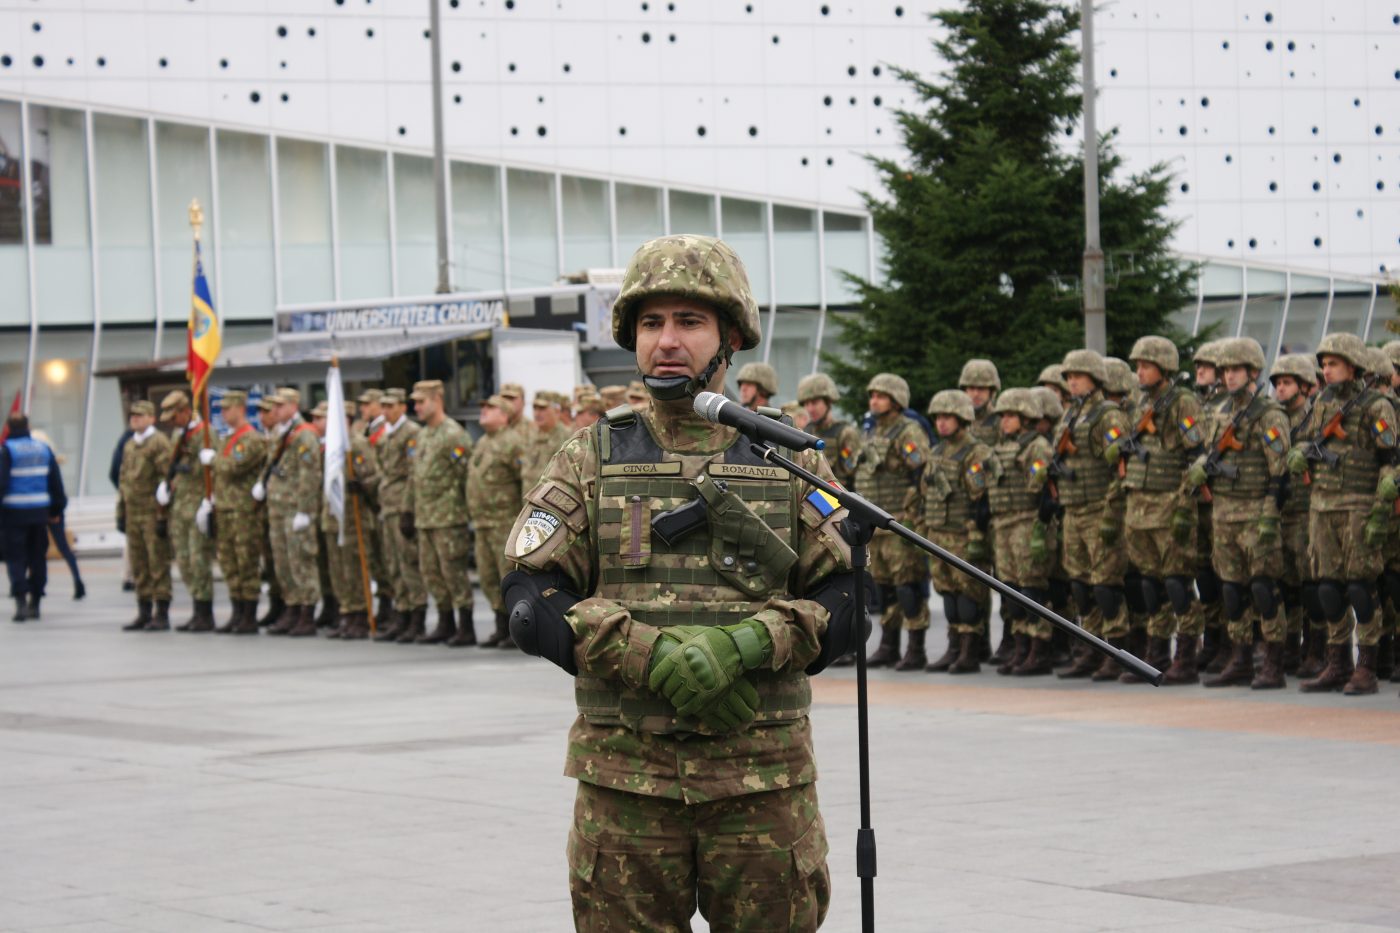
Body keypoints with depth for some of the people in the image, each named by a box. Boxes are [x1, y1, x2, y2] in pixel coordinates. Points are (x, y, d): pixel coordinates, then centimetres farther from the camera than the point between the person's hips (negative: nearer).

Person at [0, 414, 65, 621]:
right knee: (38, 557, 12)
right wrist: (57, 508, 16)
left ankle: (21, 600, -15)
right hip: (40, 512, 4)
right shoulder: (43, 448, 7)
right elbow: (56, 481, 10)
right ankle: (35, 603, 15)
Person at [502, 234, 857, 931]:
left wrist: (747, 644, -17)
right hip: (624, 780, 0)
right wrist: (651, 658, -17)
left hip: (765, 782, 0)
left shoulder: (791, 462, 9)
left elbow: (846, 602, 2)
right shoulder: (591, 461, 7)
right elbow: (531, 603, -1)